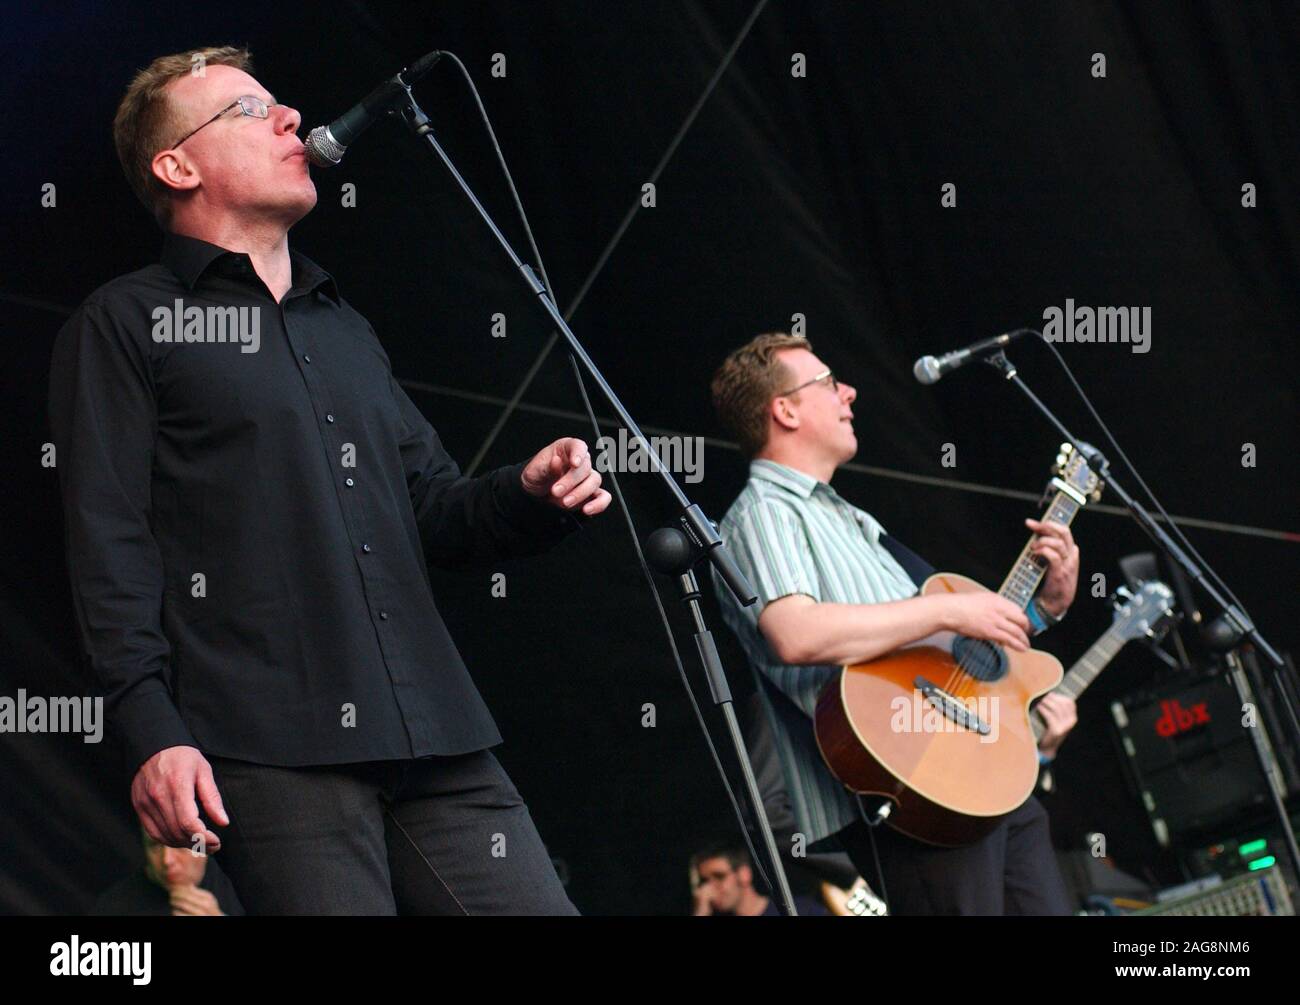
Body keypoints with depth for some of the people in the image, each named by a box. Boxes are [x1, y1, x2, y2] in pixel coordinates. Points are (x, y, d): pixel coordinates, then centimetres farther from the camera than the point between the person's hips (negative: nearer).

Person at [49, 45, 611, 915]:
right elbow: (110, 543, -3)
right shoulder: (129, 323, 7)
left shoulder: (344, 326, 28)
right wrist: (152, 730, -14)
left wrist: (529, 497, 5)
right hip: (274, 747, -6)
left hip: (438, 743, 6)